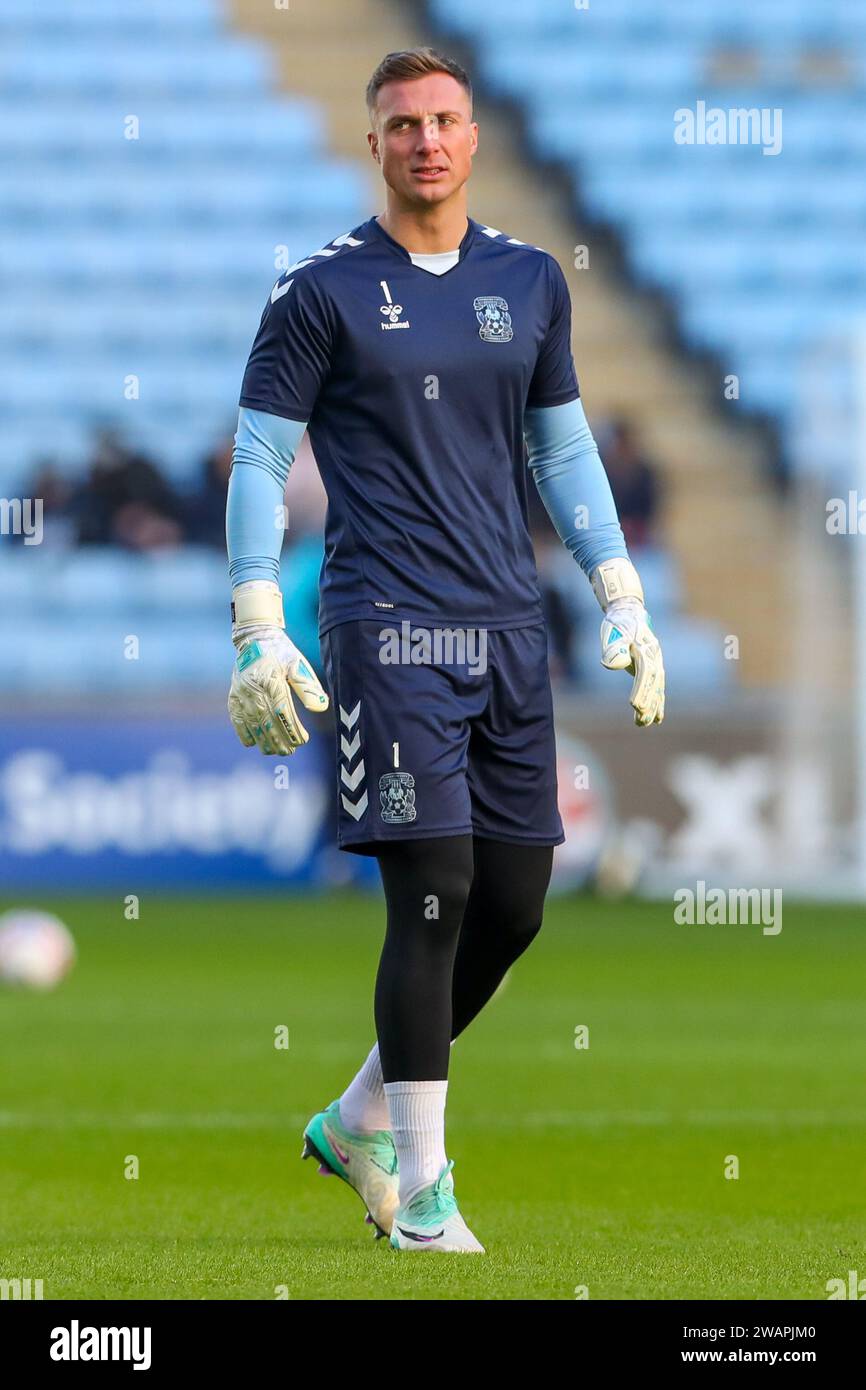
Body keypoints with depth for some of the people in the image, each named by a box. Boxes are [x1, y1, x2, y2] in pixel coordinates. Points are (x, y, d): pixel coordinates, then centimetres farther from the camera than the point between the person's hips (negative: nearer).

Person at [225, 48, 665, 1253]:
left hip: (508, 631, 5)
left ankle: (362, 1120, 24)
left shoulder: (530, 283, 12)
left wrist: (622, 598, 12)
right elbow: (258, 462, 0)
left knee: (513, 907, 5)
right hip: (387, 629, -5)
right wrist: (259, 634, -8)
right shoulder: (323, 291, -2)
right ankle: (418, 1190, -3)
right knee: (435, 894, -12)